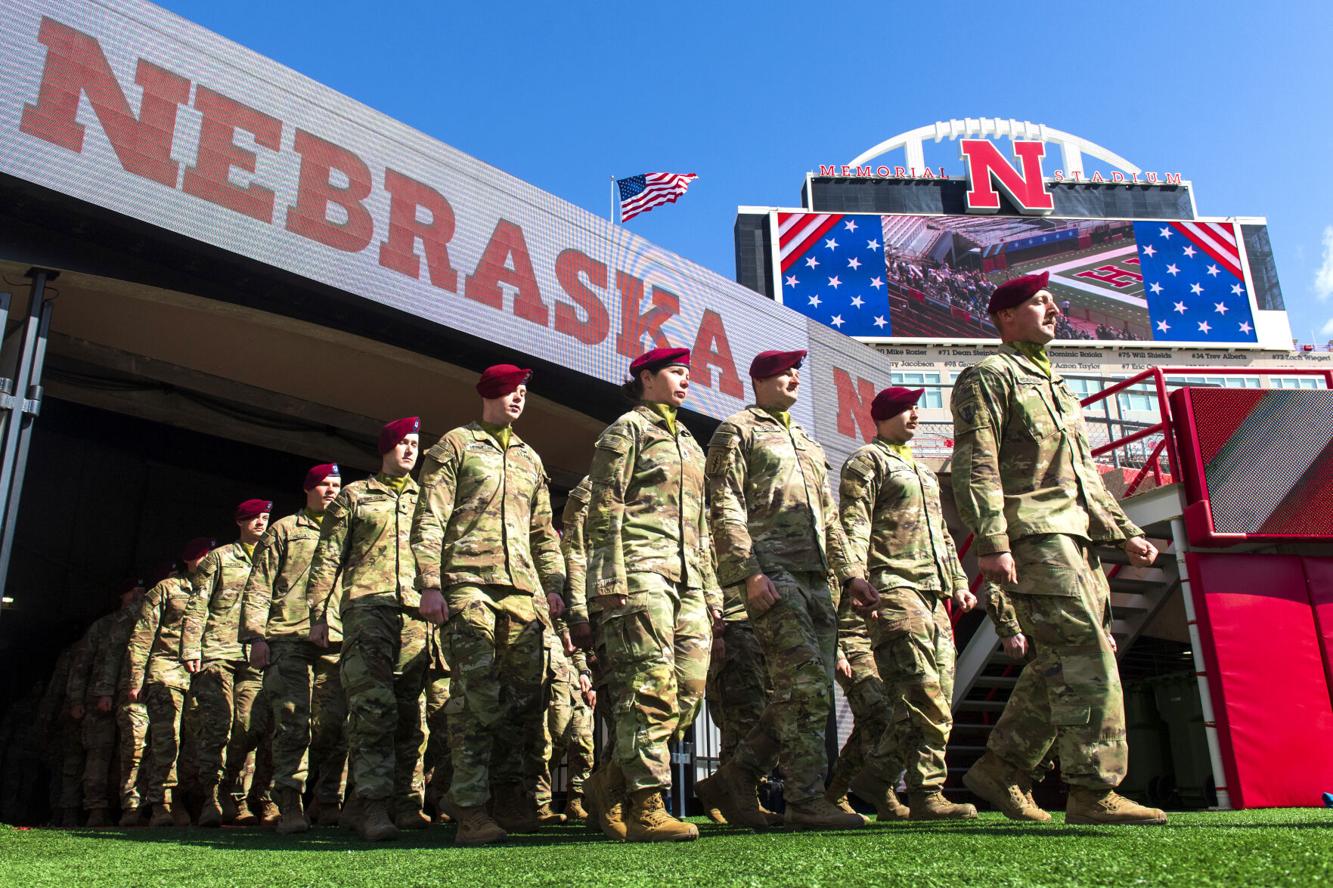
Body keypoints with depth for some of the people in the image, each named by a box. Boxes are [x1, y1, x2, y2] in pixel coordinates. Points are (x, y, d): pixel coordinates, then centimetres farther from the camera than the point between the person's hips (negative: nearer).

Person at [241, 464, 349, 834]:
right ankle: (290, 805, -11)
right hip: (289, 637, -3)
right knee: (292, 720, -11)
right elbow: (259, 586, 8)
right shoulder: (284, 529, 15)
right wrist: (256, 634, -3)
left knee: (335, 723, -1)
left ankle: (330, 803, 7)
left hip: (337, 640, 3)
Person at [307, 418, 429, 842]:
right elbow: (327, 557, 11)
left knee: (410, 711, 2)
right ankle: (372, 801, -16)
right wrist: (320, 614, 2)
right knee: (374, 705, -16)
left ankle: (406, 801, 9)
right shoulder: (353, 495, 15)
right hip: (368, 605, -3)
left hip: (416, 611, 3)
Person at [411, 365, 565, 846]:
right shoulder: (455, 445, 8)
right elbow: (429, 519, 0)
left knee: (525, 694, 1)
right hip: (468, 583, -5)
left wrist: (553, 586, 14)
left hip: (523, 588, 5)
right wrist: (429, 584, -10)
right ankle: (471, 809, -5)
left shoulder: (529, 458, 24)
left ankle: (514, 799, 11)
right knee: (476, 693, -10)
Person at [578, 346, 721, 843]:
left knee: (689, 689, 1)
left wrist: (710, 587, 20)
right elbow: (604, 508, -5)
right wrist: (610, 575, -16)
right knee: (651, 686, -12)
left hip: (687, 578, 8)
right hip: (642, 570, -8)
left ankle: (615, 783, 14)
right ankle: (646, 807, -7)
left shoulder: (689, 442, 28)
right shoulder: (627, 429, 6)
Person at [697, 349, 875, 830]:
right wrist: (749, 572, -17)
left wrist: (848, 572, 17)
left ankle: (733, 780, 14)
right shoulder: (736, 431, 3)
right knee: (806, 687, -13)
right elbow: (725, 508, -7)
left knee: (811, 692, 5)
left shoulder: (807, 442, 27)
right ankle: (806, 800, -3)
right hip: (772, 575, -8)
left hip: (815, 578, 8)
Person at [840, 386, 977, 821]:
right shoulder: (866, 462, 2)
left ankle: (874, 777, 10)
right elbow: (854, 527, -8)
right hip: (893, 588, -9)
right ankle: (927, 793, -11)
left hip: (932, 592, 9)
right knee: (922, 692, -15)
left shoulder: (923, 471, 29)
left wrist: (958, 581, 22)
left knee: (939, 694, 4)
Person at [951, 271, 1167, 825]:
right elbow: (975, 465, -13)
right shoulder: (989, 376, -1)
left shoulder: (1053, 385, 28)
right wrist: (991, 543, -22)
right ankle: (1093, 793, -8)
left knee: (1061, 661, 7)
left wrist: (1125, 532, 21)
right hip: (1032, 536, -9)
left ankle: (998, 769, 16)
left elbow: (1085, 473, 29)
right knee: (1086, 657, -13)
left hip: (1075, 537, 9)